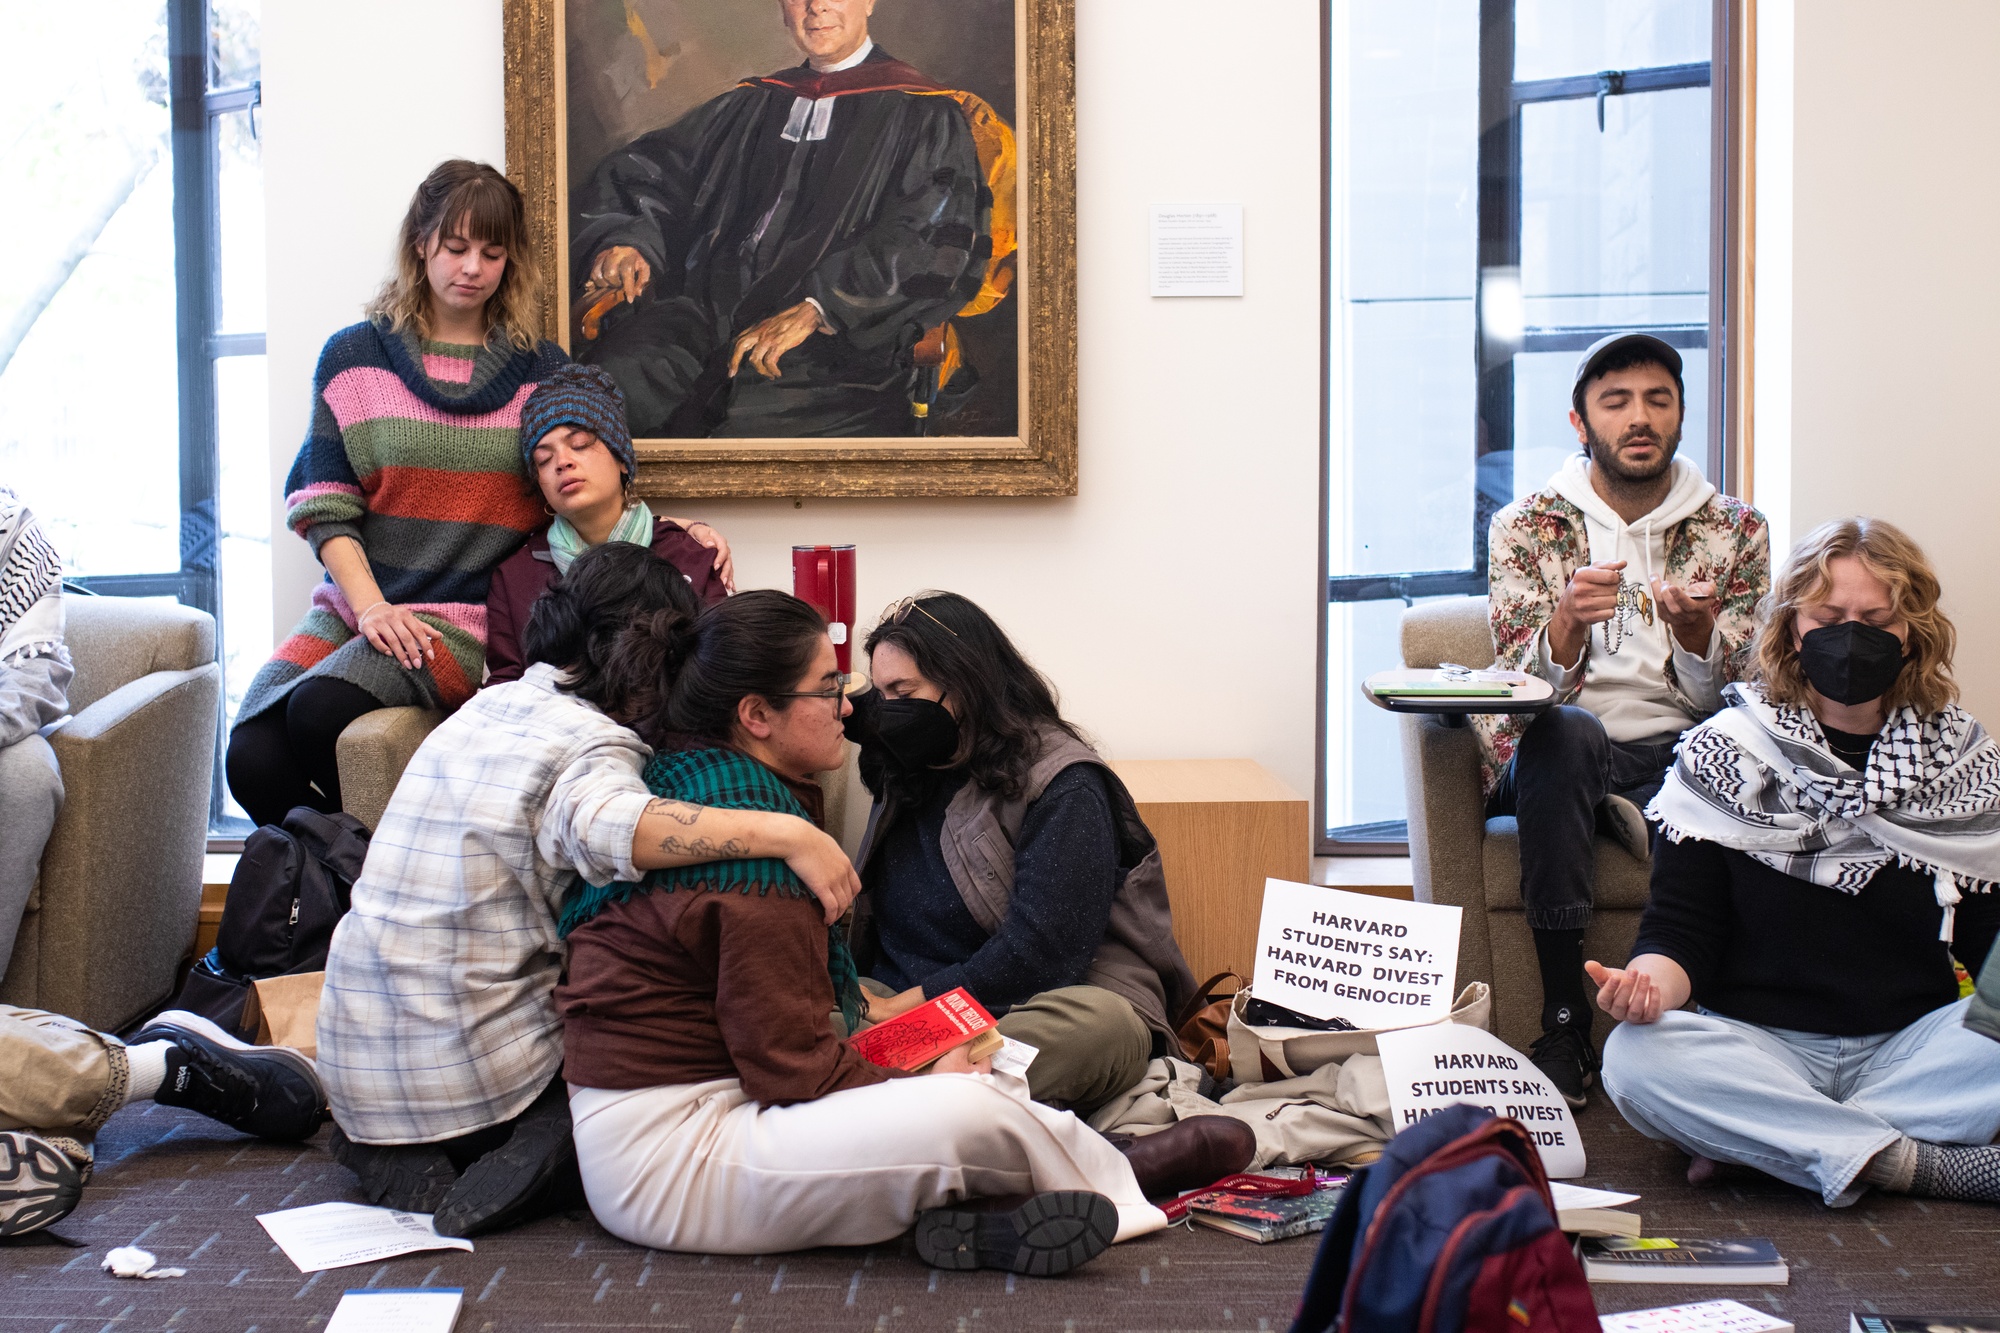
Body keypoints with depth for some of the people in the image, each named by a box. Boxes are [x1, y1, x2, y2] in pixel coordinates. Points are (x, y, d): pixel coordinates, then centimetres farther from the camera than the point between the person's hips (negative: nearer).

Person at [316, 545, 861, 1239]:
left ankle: (397, 1153, 8)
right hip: (468, 1078, -7)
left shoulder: (484, 707, 10)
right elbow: (606, 825, -39)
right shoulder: (589, 742, -14)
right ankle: (554, 1148, -9)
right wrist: (787, 833, -44)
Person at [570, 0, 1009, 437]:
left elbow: (935, 242, -5)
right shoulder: (748, 106, 28)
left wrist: (816, 308, -19)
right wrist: (625, 239, 1)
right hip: (708, 311, 4)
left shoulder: (923, 114, 11)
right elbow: (645, 168, 26)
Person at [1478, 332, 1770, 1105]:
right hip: (1562, 757, -1)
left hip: (1681, 753, 1)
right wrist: (1566, 622, -28)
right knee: (1564, 732, -37)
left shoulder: (1735, 532, 9)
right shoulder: (1525, 528, 4)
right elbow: (1527, 689, -5)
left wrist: (1695, 630, -19)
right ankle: (1563, 1026, -34)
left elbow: (1723, 699, 4)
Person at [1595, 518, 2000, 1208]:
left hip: (1912, 1046, 2)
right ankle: (1935, 1165, -26)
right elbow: (1683, 925, -3)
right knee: (1636, 1058, -33)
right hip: (1758, 1044, -1)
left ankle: (1756, 1137, -22)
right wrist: (1650, 981, -27)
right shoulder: (1724, 752, 1)